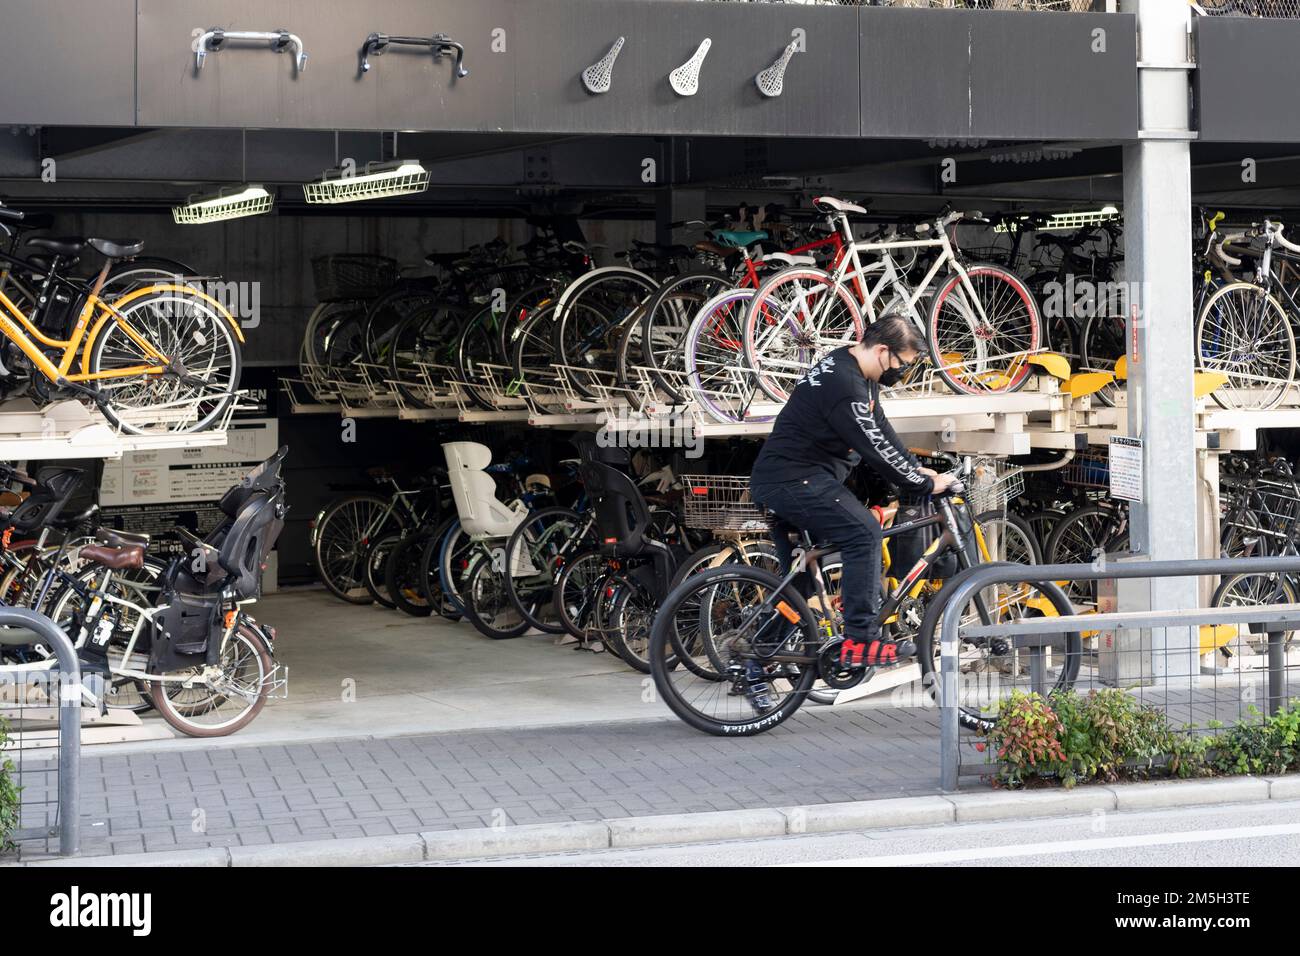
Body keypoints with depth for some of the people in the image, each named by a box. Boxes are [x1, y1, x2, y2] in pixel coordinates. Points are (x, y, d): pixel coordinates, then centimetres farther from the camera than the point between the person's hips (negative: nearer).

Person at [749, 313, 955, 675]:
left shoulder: (854, 373, 12)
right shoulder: (844, 384, -22)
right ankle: (860, 642, -19)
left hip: (777, 482, 11)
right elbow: (876, 450, -22)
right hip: (798, 480, -11)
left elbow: (882, 431, 20)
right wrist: (925, 485, -13)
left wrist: (917, 469, 9)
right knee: (864, 534, -18)